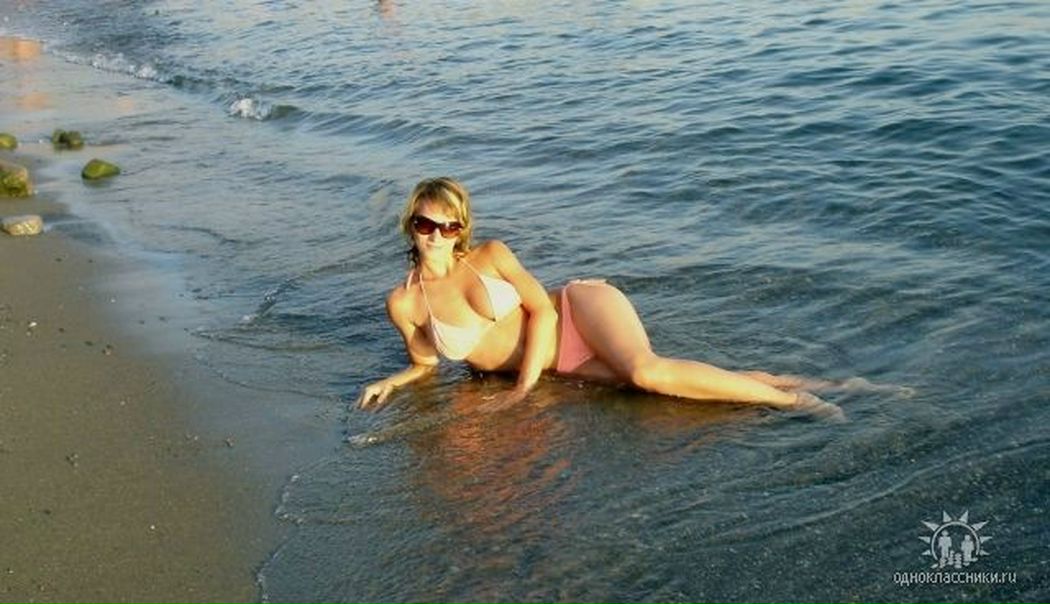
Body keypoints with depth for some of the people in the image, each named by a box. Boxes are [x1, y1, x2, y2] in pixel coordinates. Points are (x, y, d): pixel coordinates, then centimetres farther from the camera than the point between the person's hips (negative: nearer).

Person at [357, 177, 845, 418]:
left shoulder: (489, 257, -6)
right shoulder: (403, 303, -2)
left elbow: (541, 307, -8)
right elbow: (425, 363, 12)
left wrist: (523, 386, -15)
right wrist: (391, 383, -9)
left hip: (579, 307, -2)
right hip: (563, 365, 2)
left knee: (644, 370, -32)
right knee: (643, 379, -24)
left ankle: (786, 393, -21)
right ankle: (780, 386, -15)